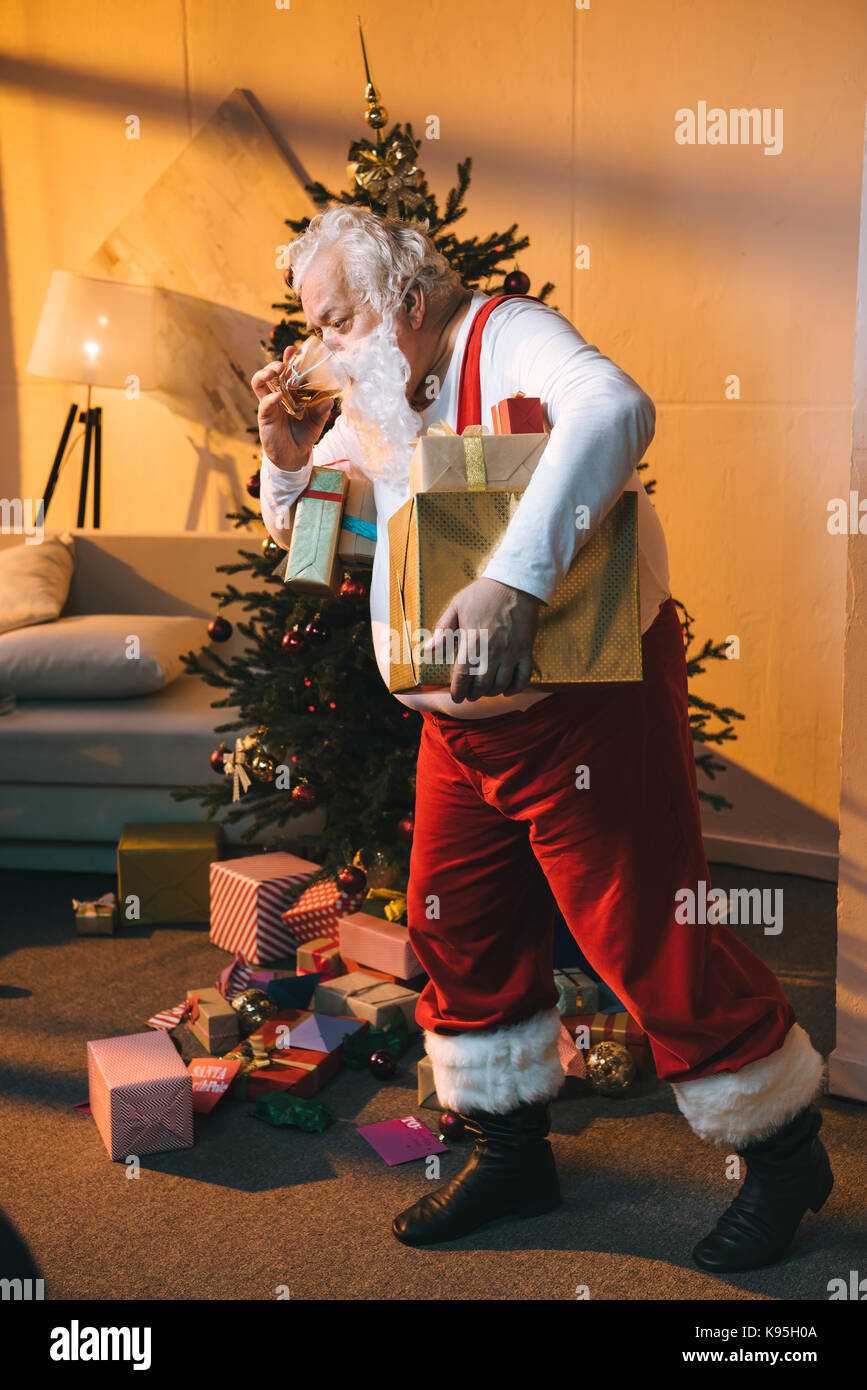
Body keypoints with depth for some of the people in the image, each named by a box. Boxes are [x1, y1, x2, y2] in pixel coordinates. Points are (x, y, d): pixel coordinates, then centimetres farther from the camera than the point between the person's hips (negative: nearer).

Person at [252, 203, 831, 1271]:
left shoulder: (506, 340, -15)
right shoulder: (371, 405, 10)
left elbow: (616, 409, -38)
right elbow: (301, 537, 20)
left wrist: (514, 580, -49)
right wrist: (287, 460, -2)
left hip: (591, 705, -8)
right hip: (461, 727, 8)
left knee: (646, 935, -2)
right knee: (457, 931, 12)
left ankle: (785, 1151, 22)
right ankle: (512, 1150, 33)